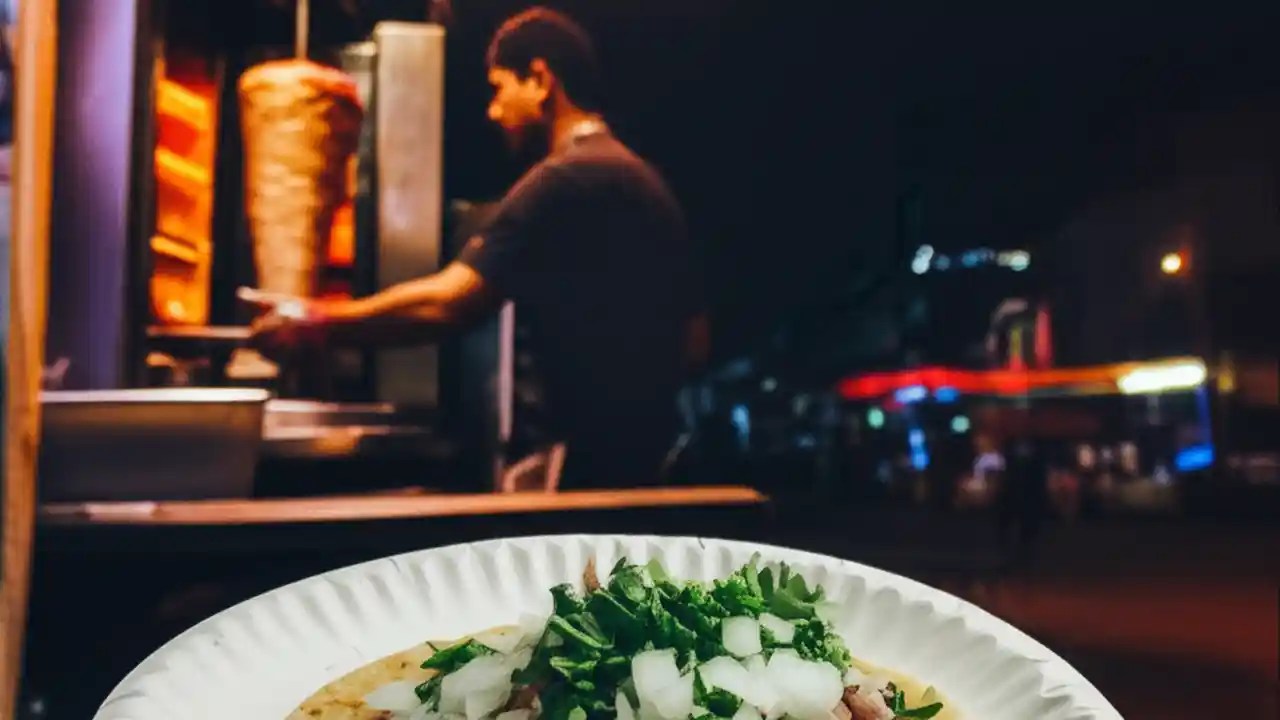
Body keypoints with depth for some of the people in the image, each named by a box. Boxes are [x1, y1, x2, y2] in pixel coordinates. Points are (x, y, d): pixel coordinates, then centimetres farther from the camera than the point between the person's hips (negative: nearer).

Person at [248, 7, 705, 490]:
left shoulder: (565, 180, -15)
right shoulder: (643, 180, 14)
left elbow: (449, 303, -22)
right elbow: (694, 340, 17)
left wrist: (315, 324, -12)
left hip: (594, 459, -9)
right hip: (645, 450, 9)